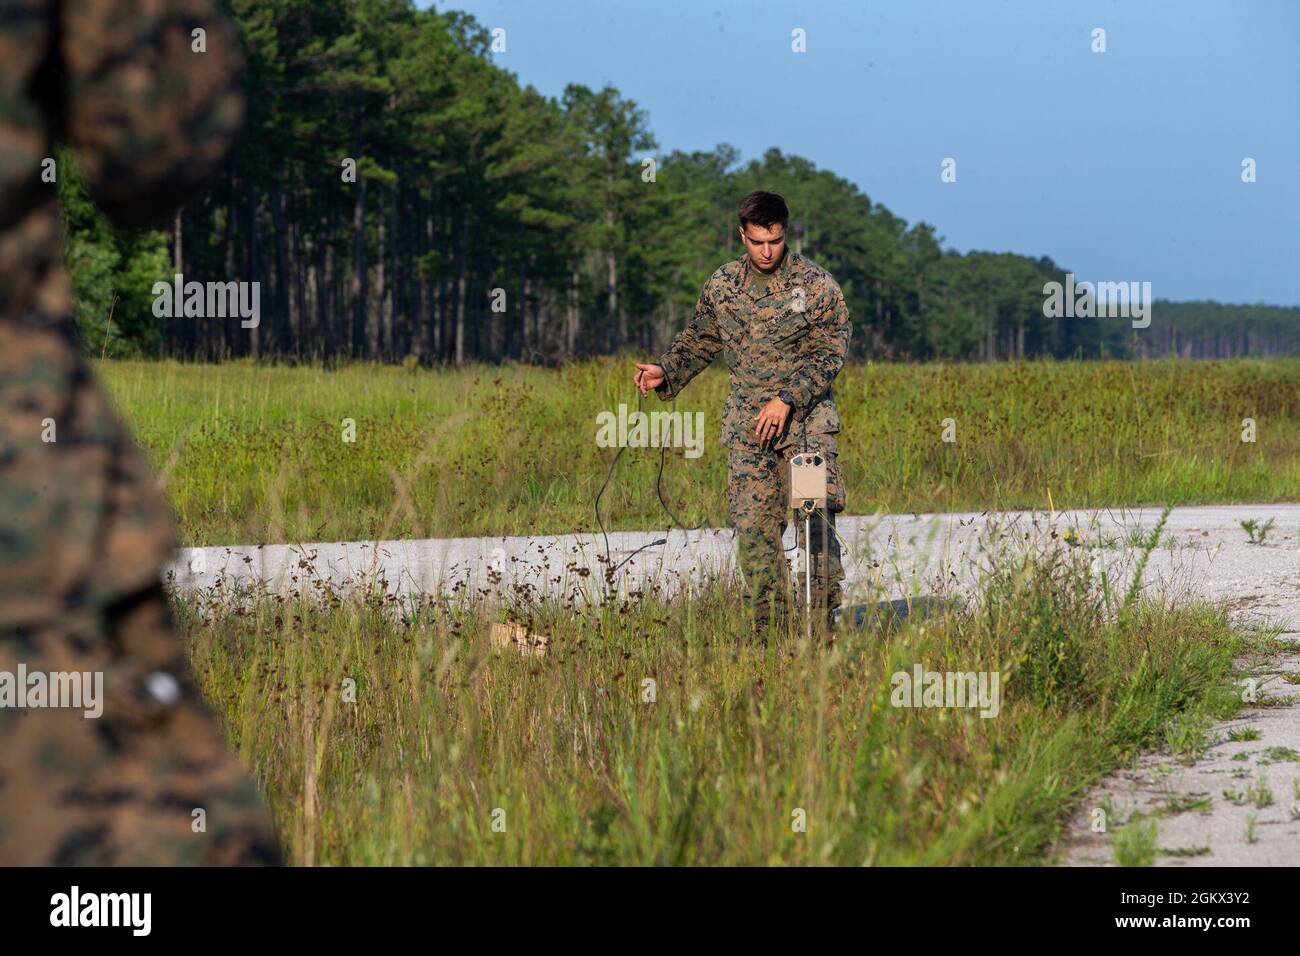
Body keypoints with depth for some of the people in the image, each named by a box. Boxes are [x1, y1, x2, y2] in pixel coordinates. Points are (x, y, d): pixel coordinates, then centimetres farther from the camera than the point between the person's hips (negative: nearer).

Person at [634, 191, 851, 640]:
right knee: (753, 527, -3)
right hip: (747, 426, 3)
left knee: (816, 523, -9)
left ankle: (821, 625, -2)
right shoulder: (722, 285, 8)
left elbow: (831, 354, -6)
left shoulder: (816, 284, -3)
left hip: (806, 421, -3)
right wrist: (665, 373, 3)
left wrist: (787, 399, -15)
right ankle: (769, 629, 3)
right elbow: (698, 341, 21)